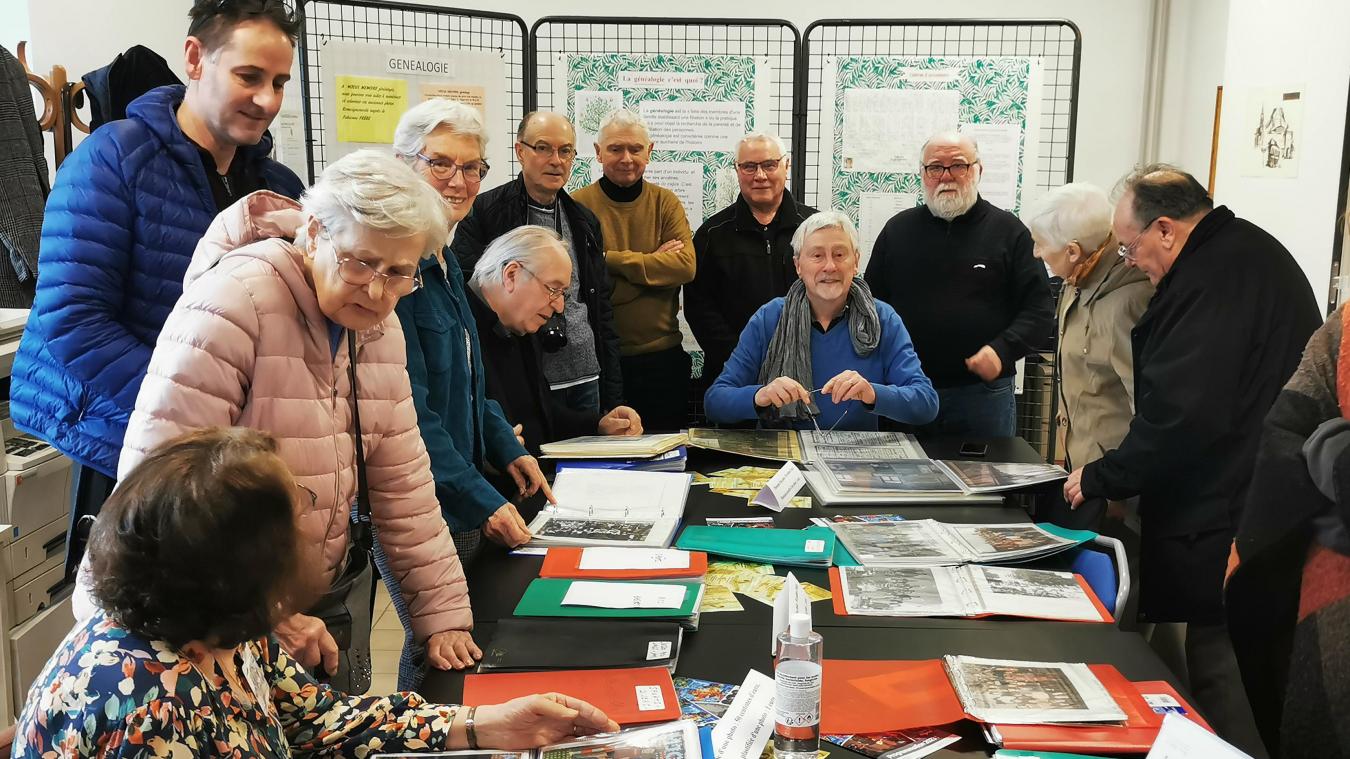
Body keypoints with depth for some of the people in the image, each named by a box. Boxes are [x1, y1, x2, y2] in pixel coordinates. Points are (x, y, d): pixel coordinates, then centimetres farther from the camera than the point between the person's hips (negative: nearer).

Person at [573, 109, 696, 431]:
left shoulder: (665, 202, 5)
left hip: (663, 359, 3)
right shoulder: (578, 206, -5)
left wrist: (611, 260, -16)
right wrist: (654, 264, -14)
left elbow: (685, 266, -11)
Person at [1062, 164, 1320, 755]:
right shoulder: (1256, 252, 13)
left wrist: (1100, 479, -13)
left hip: (1215, 518, -11)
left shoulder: (1206, 283, -21)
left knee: (1215, 670, 0)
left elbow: (1180, 417, -26)